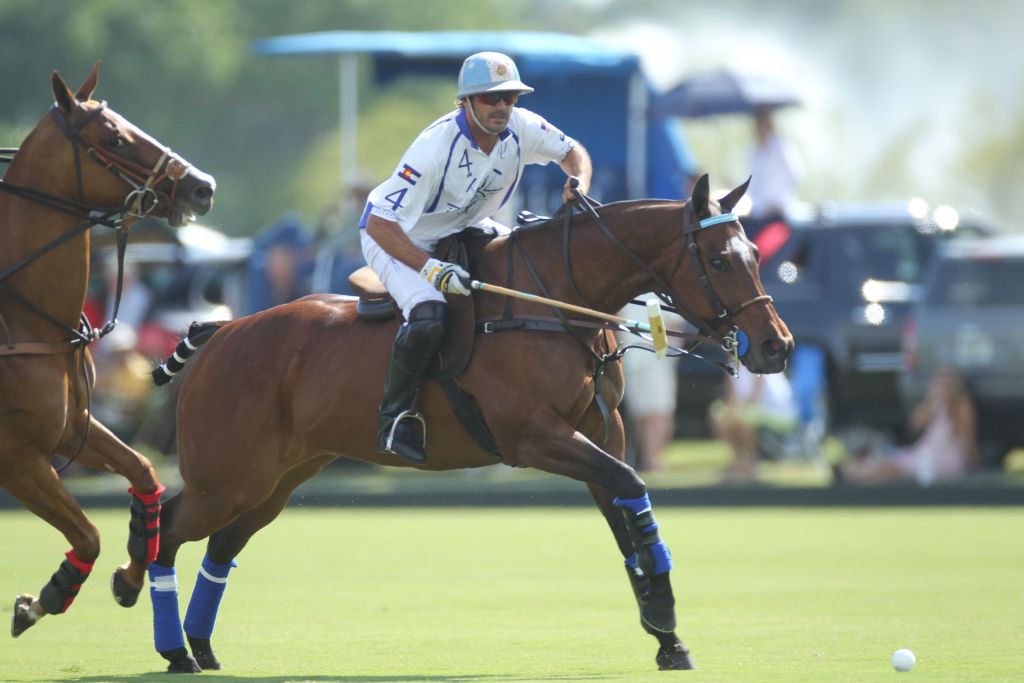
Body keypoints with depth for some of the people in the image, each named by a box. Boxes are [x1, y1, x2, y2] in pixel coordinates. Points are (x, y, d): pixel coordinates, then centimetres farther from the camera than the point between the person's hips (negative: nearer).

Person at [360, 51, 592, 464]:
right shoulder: (436, 147, -35)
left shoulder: (521, 128, -17)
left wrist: (579, 184, -18)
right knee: (428, 315, -33)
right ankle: (394, 416, -14)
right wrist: (432, 270, -45)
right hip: (396, 238, -7)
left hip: (466, 229, 7)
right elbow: (380, 224, -36)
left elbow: (573, 152, 6)